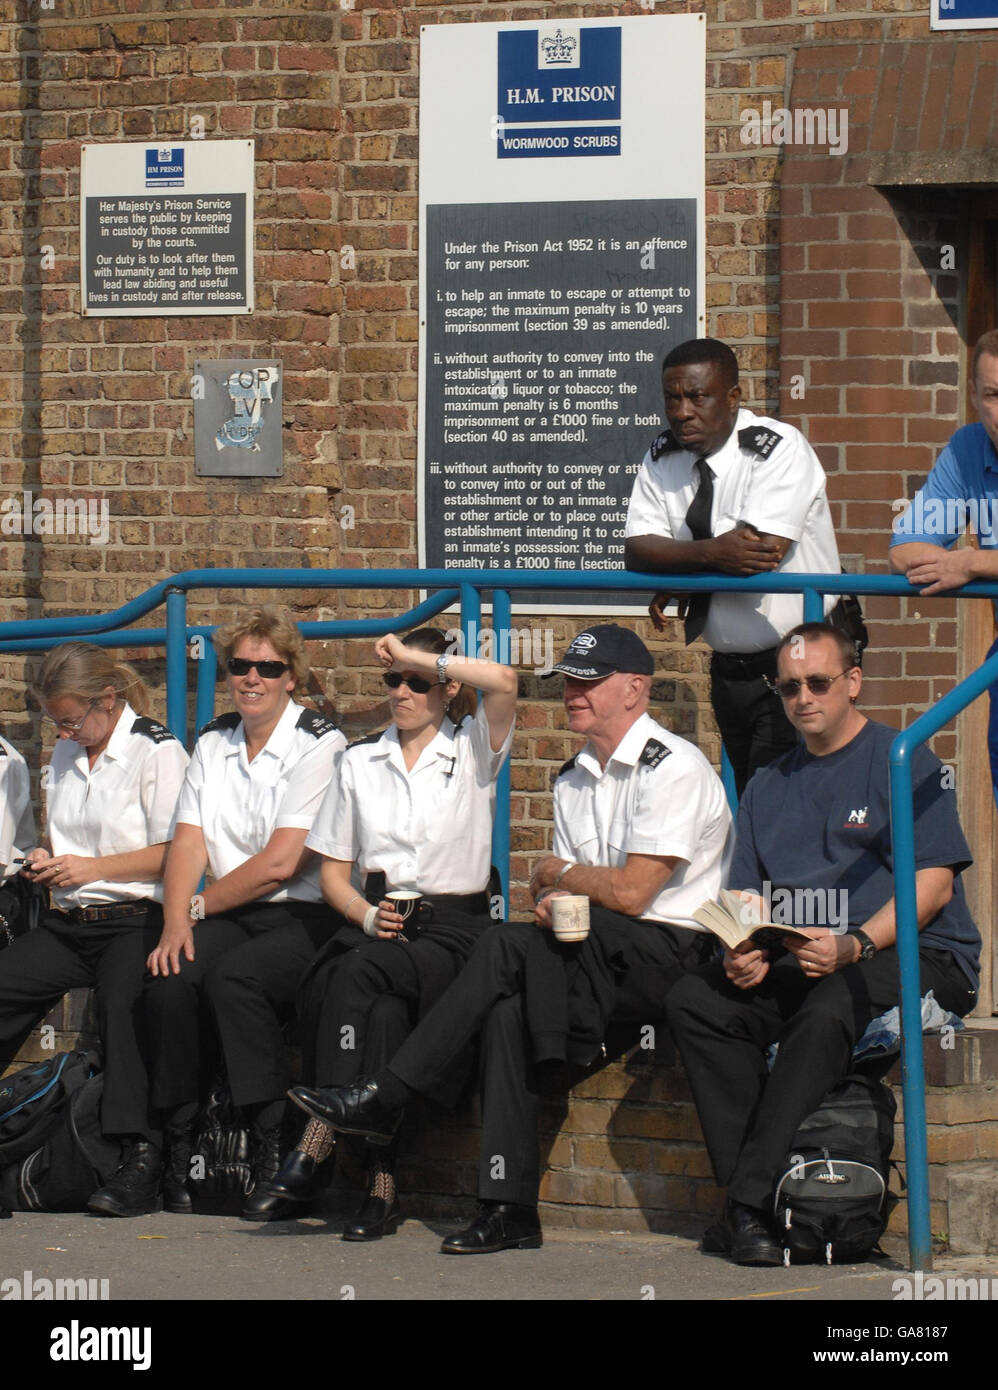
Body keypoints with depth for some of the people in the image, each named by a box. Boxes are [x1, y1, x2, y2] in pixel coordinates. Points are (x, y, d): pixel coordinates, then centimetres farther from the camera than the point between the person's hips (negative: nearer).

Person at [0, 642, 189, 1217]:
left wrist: (94, 868, -13)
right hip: (69, 922, 8)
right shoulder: (65, 755, 20)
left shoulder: (157, 752, -5)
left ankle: (142, 1161, -36)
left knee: (123, 1002, -33)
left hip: (134, 918, -8)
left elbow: (177, 854, -10)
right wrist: (48, 860, 9)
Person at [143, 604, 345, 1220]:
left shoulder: (320, 745, -5)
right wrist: (175, 923, -10)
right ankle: (177, 1152, -16)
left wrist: (200, 904, -3)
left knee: (232, 977, -34)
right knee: (168, 980, -26)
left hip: (304, 920, -5)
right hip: (228, 917, 5)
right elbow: (189, 844, 7)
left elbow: (281, 863, -11)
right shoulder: (213, 743, 16)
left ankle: (276, 1159, -28)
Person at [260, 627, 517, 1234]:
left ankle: (317, 1140, -37)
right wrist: (367, 914, -3)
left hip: (450, 928, -3)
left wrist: (420, 658, -7)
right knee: (384, 1010, -32)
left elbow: (503, 682, -15)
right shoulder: (361, 761, 19)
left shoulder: (471, 750, 7)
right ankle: (383, 1184, -35)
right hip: (371, 920, 3)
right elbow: (334, 870, 18)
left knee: (361, 973, -35)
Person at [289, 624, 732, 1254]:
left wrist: (560, 876, 2)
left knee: (507, 947, -25)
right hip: (603, 962, 7)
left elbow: (630, 892, -16)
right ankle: (510, 1208, -28)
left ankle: (385, 1097, -18)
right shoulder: (574, 780, 19)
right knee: (507, 1005, -25)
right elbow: (561, 890, 15)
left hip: (671, 956, -7)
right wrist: (554, 903, -9)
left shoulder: (674, 768, -8)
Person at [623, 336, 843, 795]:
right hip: (729, 667, 6)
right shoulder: (663, 457, 3)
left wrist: (675, 577, -15)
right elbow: (637, 551, -6)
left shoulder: (778, 447, -15)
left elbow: (765, 551, -26)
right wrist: (709, 553, -25)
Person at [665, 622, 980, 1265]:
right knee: (694, 1000, -20)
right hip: (800, 964, 6)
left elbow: (933, 882, -8)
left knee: (831, 1005, -38)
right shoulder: (770, 787, 22)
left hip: (913, 955, -6)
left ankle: (750, 1200, -34)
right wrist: (743, 951, -7)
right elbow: (748, 892, 17)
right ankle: (751, 1195, -26)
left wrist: (853, 946, -23)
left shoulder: (906, 764, 2)